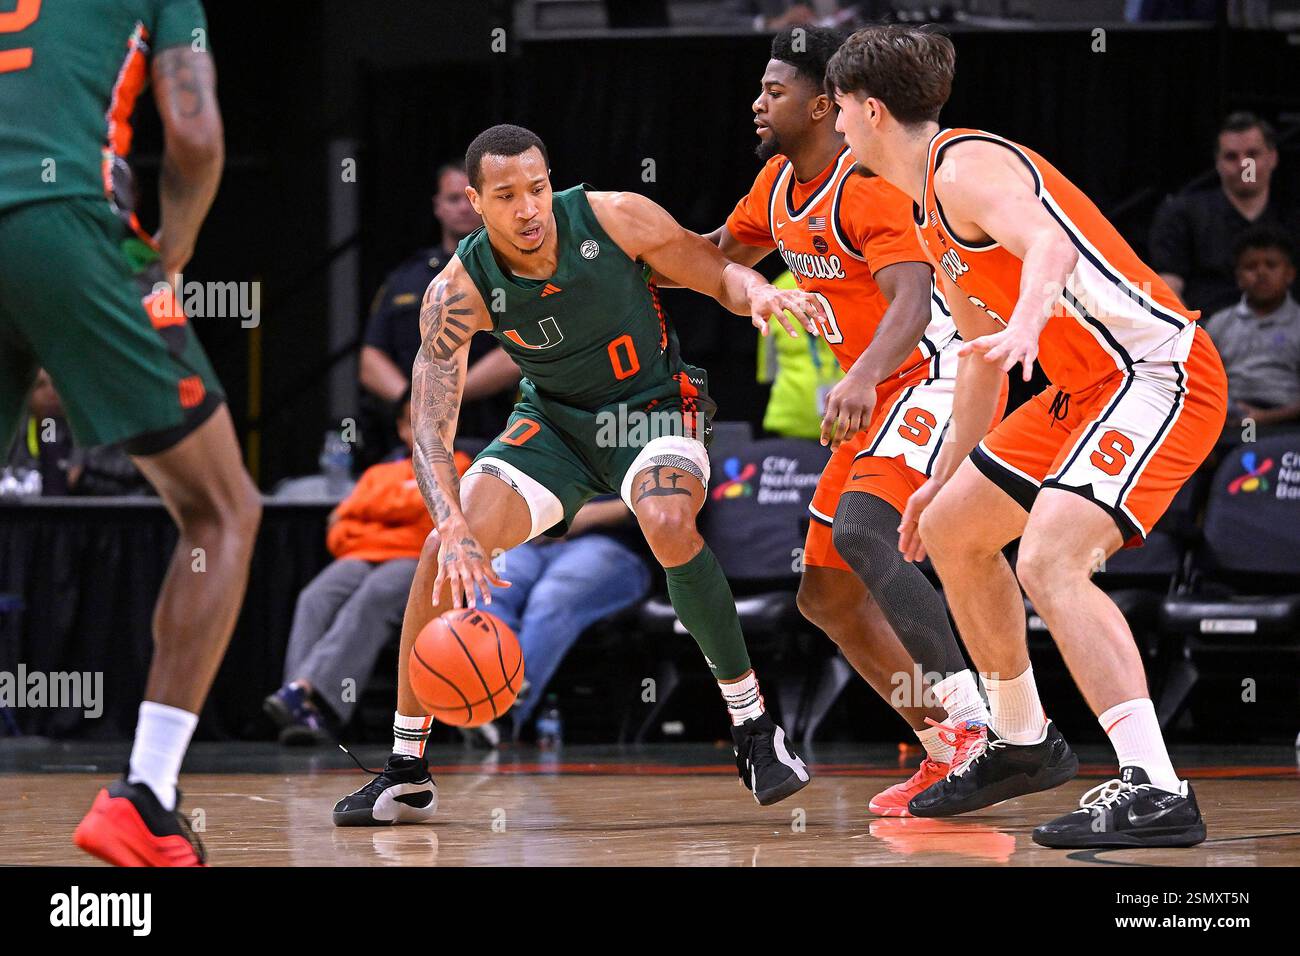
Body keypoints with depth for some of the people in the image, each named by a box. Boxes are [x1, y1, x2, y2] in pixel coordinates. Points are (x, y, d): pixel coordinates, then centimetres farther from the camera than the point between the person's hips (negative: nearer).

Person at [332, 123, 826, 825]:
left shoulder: (615, 219, -22)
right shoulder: (458, 293, -21)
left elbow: (719, 274, -8)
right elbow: (429, 432, -24)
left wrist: (759, 292, -33)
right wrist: (455, 534, -41)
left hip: (651, 405, -2)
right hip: (554, 419, 2)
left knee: (668, 524, -34)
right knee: (444, 552, -16)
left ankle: (754, 730, -19)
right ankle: (405, 773, -3)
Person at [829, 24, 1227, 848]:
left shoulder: (964, 166, -13)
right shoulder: (935, 217, 18)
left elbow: (1048, 241, -34)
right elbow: (983, 363, 28)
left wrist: (1027, 324, -53)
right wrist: (942, 477, 31)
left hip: (1159, 372, -11)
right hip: (1089, 385, 11)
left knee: (1049, 561, -27)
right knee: (951, 530, 19)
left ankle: (1156, 793, -32)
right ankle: (1023, 743, 33)